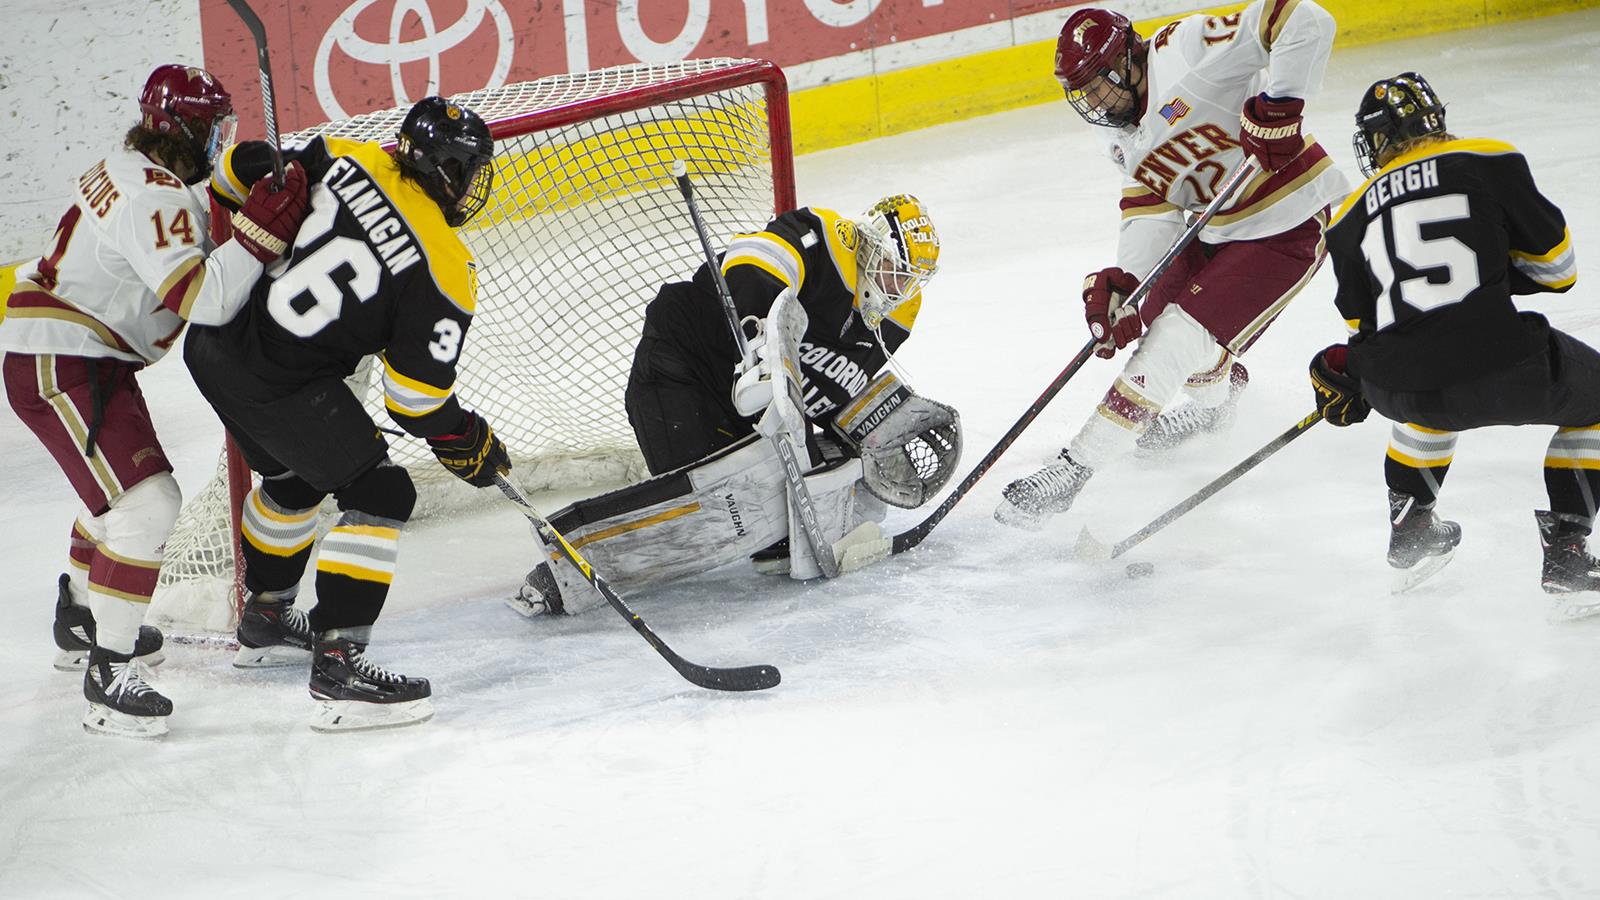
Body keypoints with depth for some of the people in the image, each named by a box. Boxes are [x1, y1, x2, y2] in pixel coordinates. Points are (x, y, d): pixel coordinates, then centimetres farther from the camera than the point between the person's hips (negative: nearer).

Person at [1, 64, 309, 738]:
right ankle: (108, 674, -16)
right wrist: (263, 228, -35)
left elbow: (195, 260, 17)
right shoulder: (155, 197, -23)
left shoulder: (132, 172, 10)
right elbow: (205, 301, -32)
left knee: (120, 489, 28)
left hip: (88, 358, 11)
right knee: (146, 505, -18)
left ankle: (79, 623, 48)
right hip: (58, 369, -11)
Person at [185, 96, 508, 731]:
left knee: (295, 477, 29)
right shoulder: (445, 272, -13)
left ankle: (264, 620, 49)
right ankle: (337, 668, -9)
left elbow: (241, 173, 9)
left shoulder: (344, 161, 1)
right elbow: (417, 397, -10)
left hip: (215, 341, 8)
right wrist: (471, 446, 7)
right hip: (277, 382, -8)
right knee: (380, 494, -1)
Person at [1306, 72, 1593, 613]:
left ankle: (1410, 526, 40)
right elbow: (1554, 265, 11)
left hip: (1395, 387, 4)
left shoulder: (1352, 216, 17)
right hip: (1497, 363, -4)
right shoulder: (1491, 163, 8)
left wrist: (1343, 375, 39)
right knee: (1588, 395, 24)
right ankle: (1565, 552, 13)